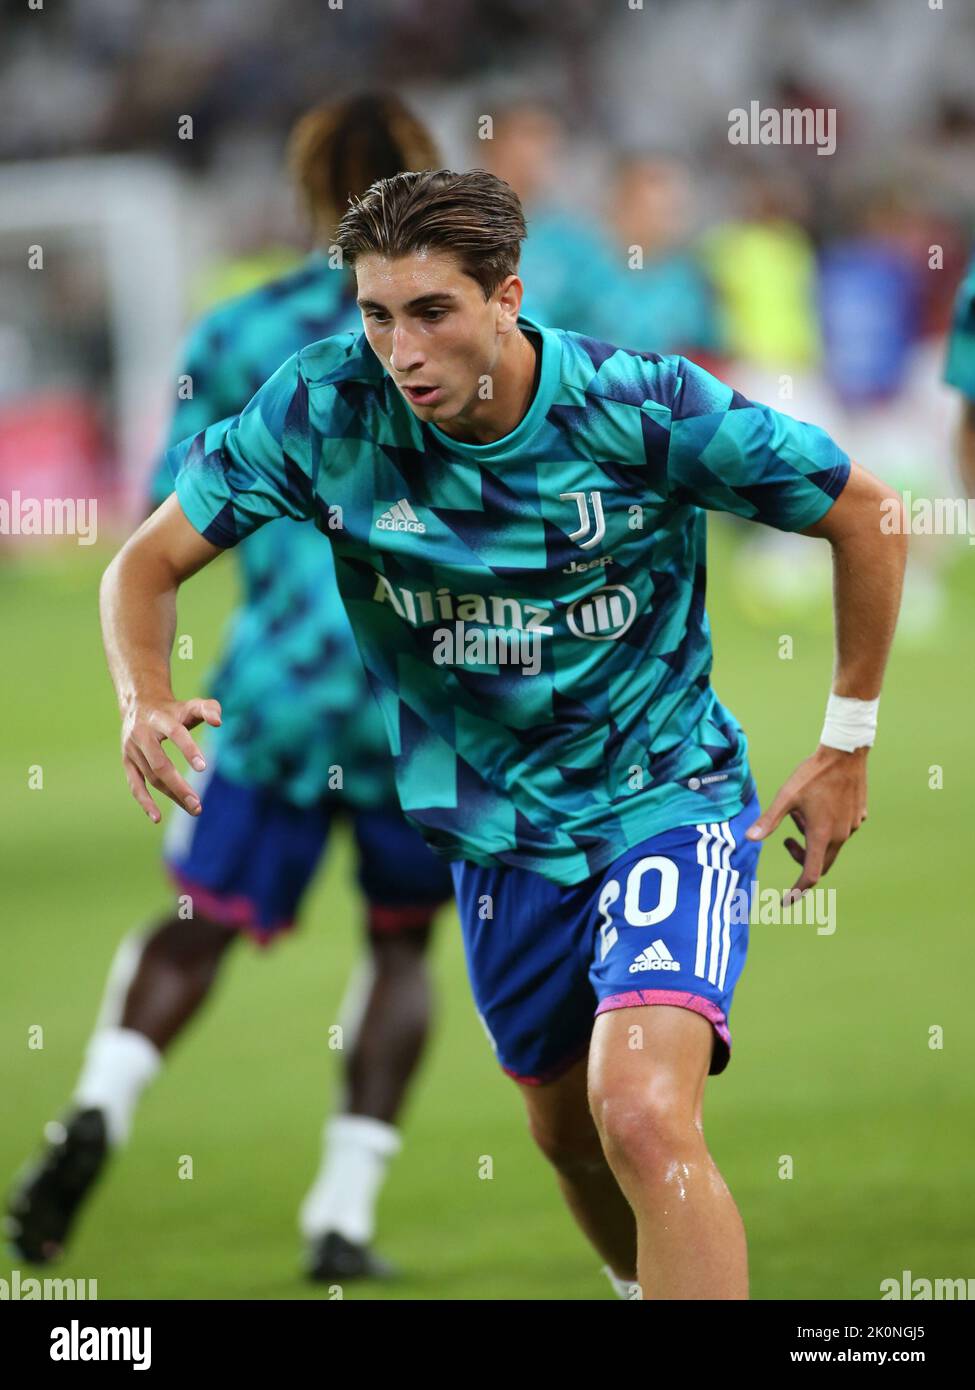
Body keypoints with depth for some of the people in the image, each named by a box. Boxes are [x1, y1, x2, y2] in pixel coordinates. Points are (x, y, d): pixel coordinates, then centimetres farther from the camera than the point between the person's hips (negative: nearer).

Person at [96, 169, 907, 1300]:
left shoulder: (644, 406, -22)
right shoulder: (326, 408, -16)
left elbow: (861, 513, -7)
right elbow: (149, 560, -7)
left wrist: (847, 747, -2)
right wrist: (145, 697, -29)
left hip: (667, 794, -4)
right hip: (496, 827, 4)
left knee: (644, 1123, -25)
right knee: (570, 1135, 20)